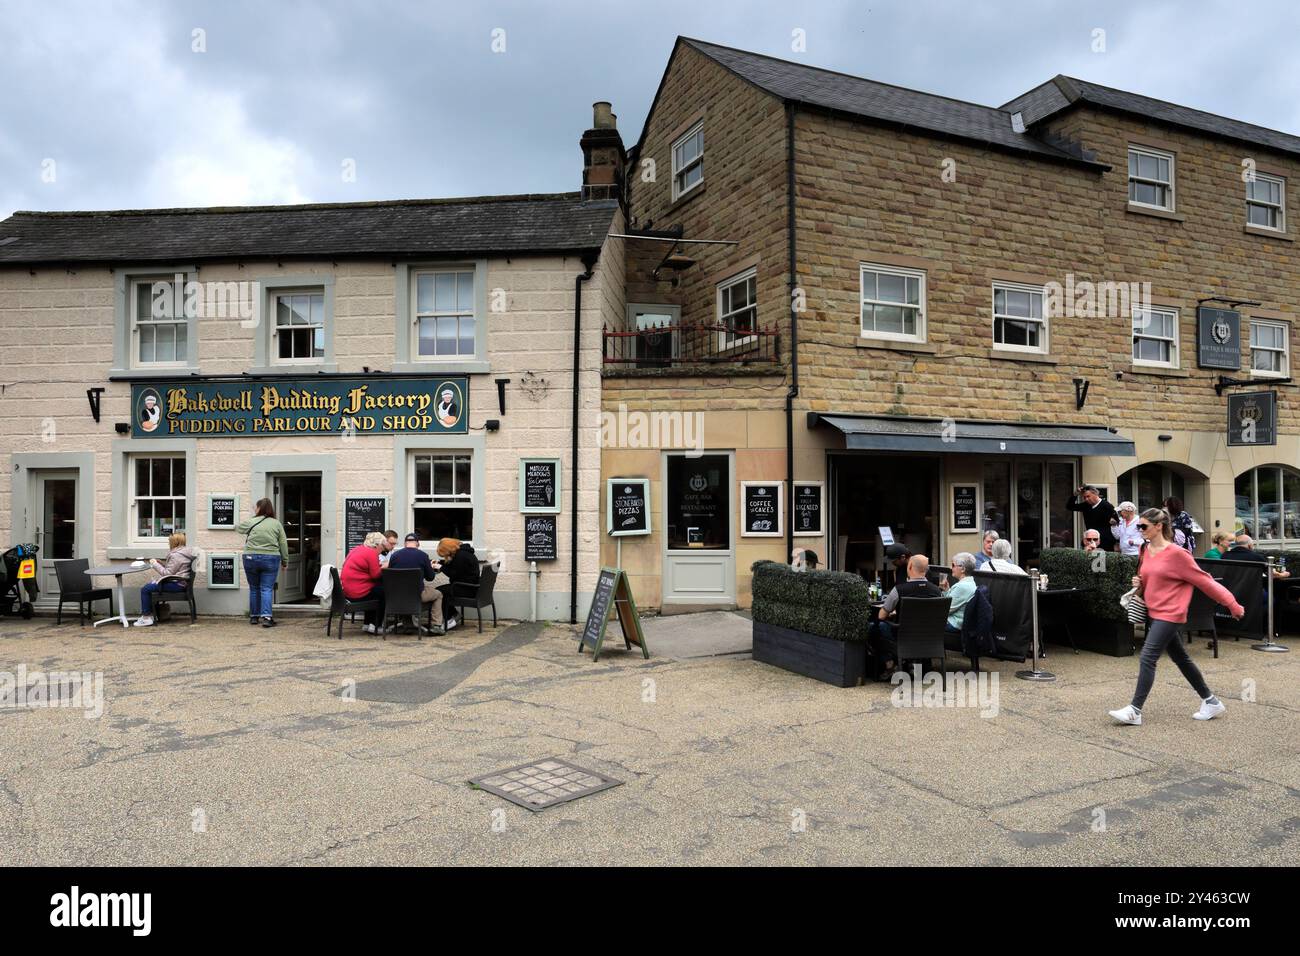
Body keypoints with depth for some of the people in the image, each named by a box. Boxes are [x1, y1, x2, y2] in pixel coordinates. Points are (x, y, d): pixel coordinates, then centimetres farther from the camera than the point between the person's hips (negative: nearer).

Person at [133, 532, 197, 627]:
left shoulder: (176, 556, -19)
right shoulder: (183, 553, 14)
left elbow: (167, 573, -20)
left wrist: (155, 564, -10)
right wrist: (161, 562, 12)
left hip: (176, 585, -11)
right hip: (179, 583, 11)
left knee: (145, 589, -8)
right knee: (150, 585, 23)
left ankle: (146, 618, -1)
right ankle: (150, 613, 24)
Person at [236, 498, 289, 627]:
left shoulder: (250, 522, 0)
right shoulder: (277, 524, 3)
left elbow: (237, 527, 21)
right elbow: (283, 544, 3)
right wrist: (285, 561, 10)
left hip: (251, 558, 0)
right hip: (271, 559, 0)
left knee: (254, 588, 13)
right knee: (267, 589, 0)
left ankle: (254, 616, 21)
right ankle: (266, 617, -12)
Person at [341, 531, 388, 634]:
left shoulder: (356, 549, 16)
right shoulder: (371, 553, -14)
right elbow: (375, 575, -15)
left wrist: (379, 567, 12)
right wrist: (383, 567, 1)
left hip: (346, 591, 10)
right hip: (358, 593, -10)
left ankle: (368, 624, 26)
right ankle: (376, 626, 6)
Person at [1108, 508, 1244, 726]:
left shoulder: (1176, 554, -14)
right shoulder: (1146, 551, 7)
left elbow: (1204, 581, -10)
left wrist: (1232, 604, -5)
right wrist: (1139, 584, -1)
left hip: (1169, 614, -8)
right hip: (1154, 613, 8)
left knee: (1147, 658, -13)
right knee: (1181, 658, 17)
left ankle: (1135, 710, -11)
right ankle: (1211, 701, 32)